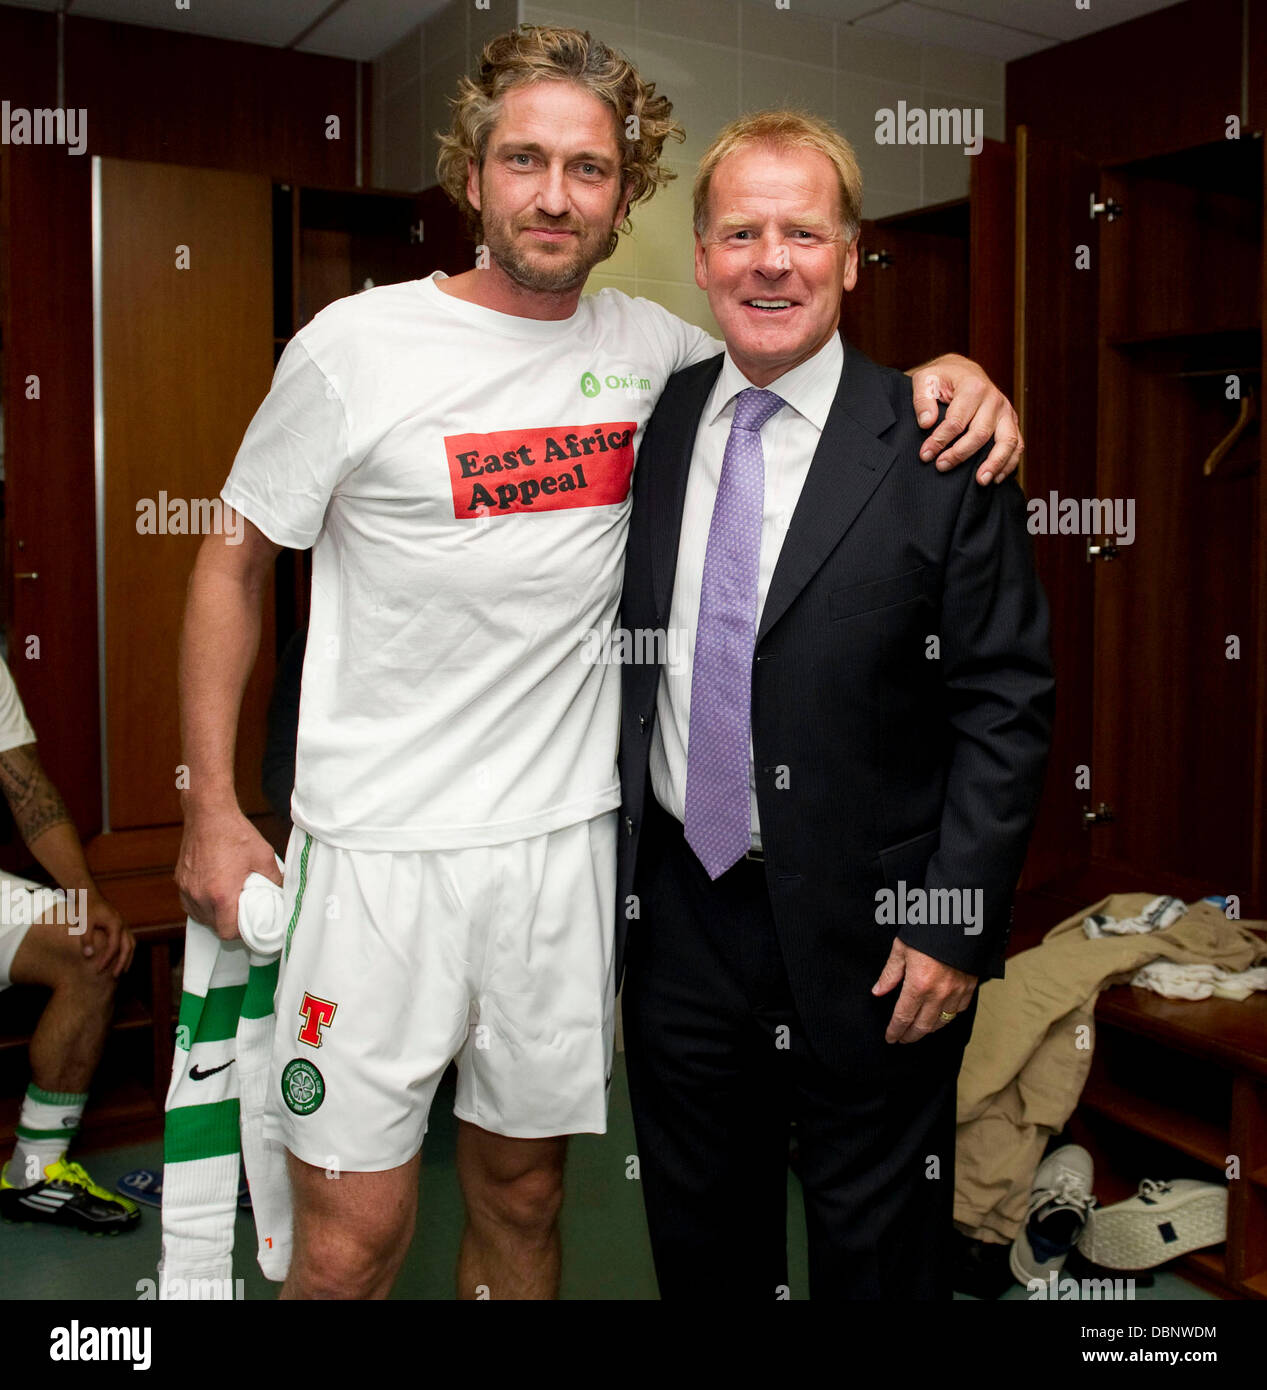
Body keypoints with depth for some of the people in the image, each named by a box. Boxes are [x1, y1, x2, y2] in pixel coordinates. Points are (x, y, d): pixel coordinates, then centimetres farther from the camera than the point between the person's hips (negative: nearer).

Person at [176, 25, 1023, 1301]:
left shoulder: (652, 349, 3)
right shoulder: (355, 347, -6)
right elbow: (231, 565, 2)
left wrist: (946, 370, -2)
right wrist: (210, 812, -2)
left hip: (566, 846, 3)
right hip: (377, 854, -2)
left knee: (522, 1203, 17)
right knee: (351, 1242, 2)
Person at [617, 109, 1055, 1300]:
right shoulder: (652, 427, 2)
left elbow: (1004, 705, -9)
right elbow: (622, 662, 8)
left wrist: (956, 923, -13)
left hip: (866, 934, -3)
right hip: (678, 911, 4)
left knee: (876, 1249, 18)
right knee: (698, 1241, 22)